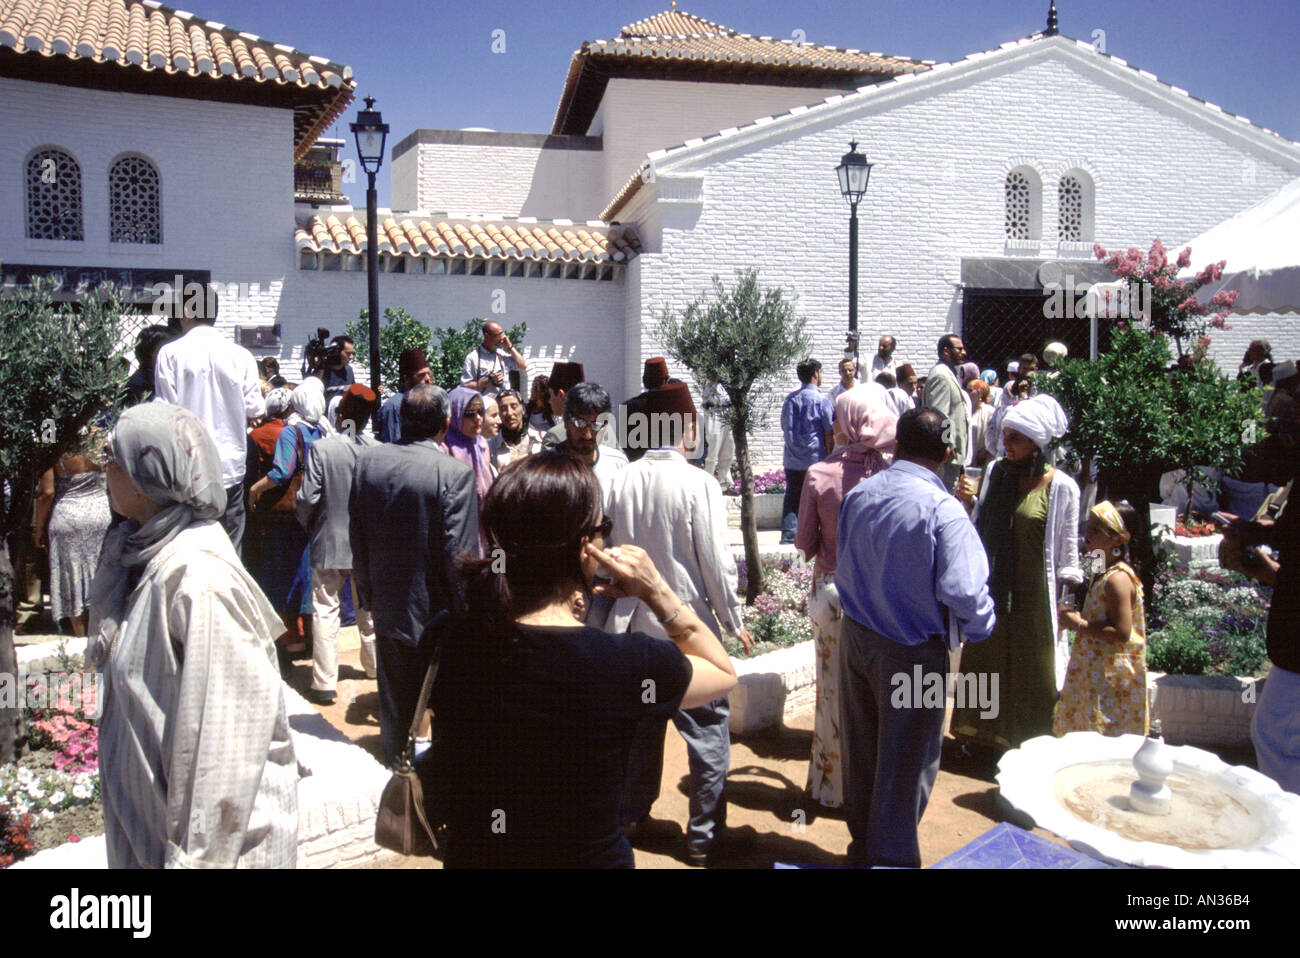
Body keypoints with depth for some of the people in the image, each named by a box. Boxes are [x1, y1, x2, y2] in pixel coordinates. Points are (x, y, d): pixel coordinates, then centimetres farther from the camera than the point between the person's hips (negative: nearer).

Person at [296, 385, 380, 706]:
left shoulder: (321, 448, -16)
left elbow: (308, 497, -14)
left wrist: (306, 522, 7)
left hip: (329, 542, -3)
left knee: (326, 611, 4)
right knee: (368, 608, 20)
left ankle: (325, 683, 3)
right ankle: (374, 666, 35)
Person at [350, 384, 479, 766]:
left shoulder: (367, 460, -4)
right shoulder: (455, 472, -21)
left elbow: (357, 539, 4)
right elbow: (459, 555, -20)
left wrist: (367, 593, 16)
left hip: (388, 608, 5)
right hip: (437, 612, -5)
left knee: (395, 709, 20)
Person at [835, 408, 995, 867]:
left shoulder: (858, 494, -1)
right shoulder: (942, 509, -21)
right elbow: (963, 590, -23)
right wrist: (981, 629, -4)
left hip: (856, 637, 6)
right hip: (913, 651, -6)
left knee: (861, 751, 20)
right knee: (905, 764, 10)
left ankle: (862, 847, 38)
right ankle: (892, 858, 24)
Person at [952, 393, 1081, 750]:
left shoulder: (1061, 487, -10)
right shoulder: (995, 473, 2)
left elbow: (1068, 553, -5)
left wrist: (1065, 602, -7)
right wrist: (968, 502, -8)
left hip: (1035, 596, -4)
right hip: (993, 590, 4)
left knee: (1033, 672, 6)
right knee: (986, 664, 14)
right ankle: (988, 731, 31)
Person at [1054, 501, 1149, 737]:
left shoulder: (1118, 579, -22)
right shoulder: (1105, 572, 8)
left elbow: (1122, 633, -26)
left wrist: (1079, 625, -20)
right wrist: (1076, 615, 4)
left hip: (1111, 675, -10)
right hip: (1096, 671, 10)